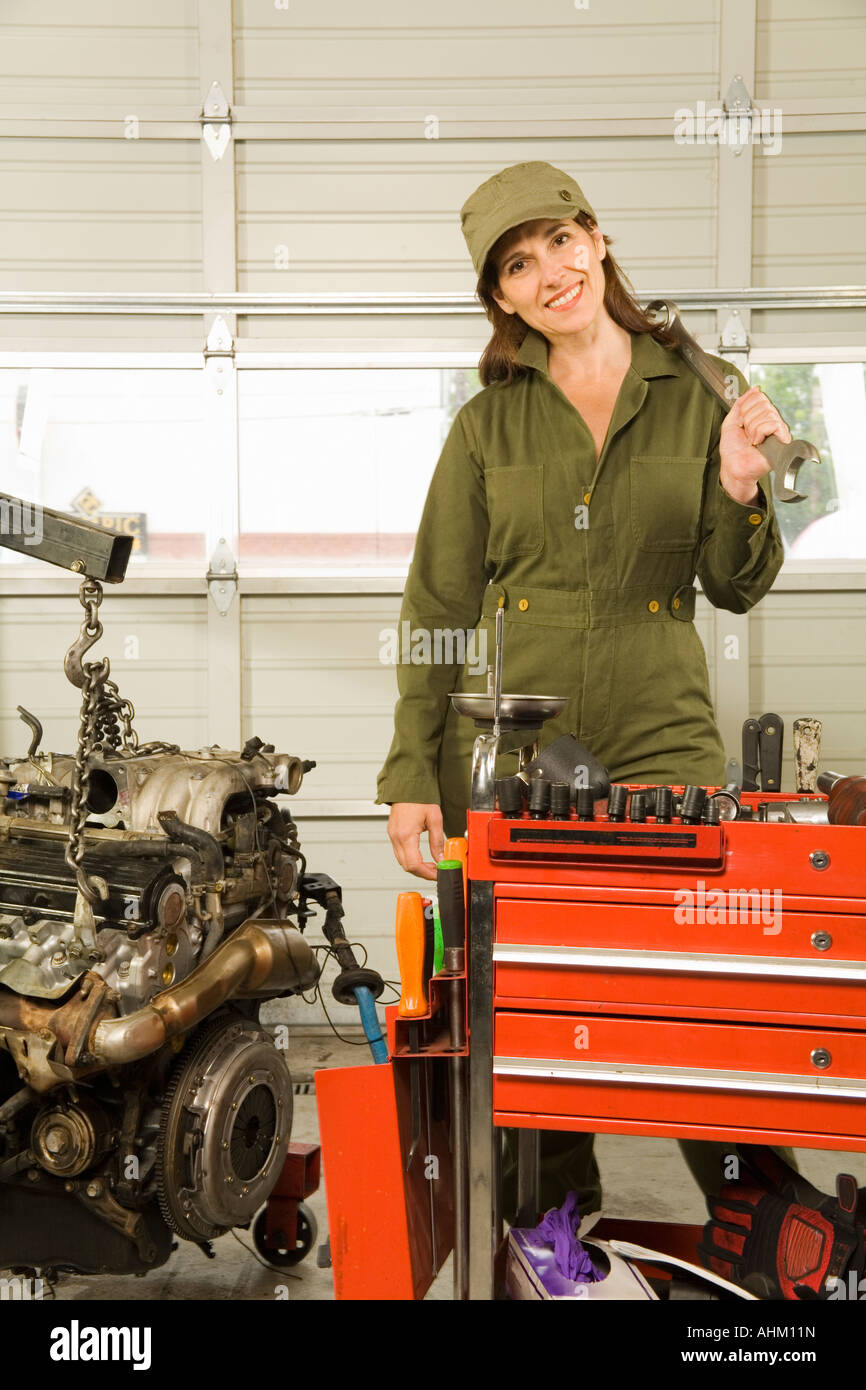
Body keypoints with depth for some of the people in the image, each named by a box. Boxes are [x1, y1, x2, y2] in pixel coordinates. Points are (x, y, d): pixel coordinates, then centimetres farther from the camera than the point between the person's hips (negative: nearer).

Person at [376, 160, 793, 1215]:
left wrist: (739, 492, -11)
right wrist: (411, 778, -3)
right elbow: (436, 608, 3)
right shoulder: (488, 423, 5)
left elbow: (735, 589, 9)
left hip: (661, 741, 0)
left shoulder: (703, 395, 5)